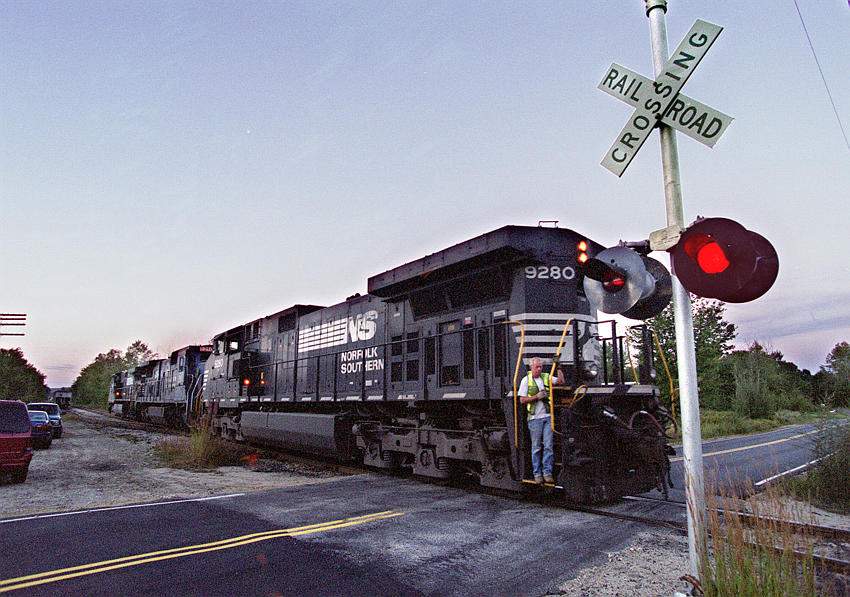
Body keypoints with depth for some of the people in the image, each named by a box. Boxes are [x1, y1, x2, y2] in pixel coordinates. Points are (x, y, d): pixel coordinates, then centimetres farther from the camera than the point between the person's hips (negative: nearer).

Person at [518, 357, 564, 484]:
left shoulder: (546, 377, 9)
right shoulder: (526, 380, 0)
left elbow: (561, 381, -1)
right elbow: (522, 400, -3)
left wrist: (558, 367, -7)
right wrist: (537, 397, -13)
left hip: (547, 417, 3)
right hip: (535, 418, -3)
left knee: (548, 446, 0)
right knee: (536, 447, 4)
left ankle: (547, 473, 5)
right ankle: (537, 474, 11)